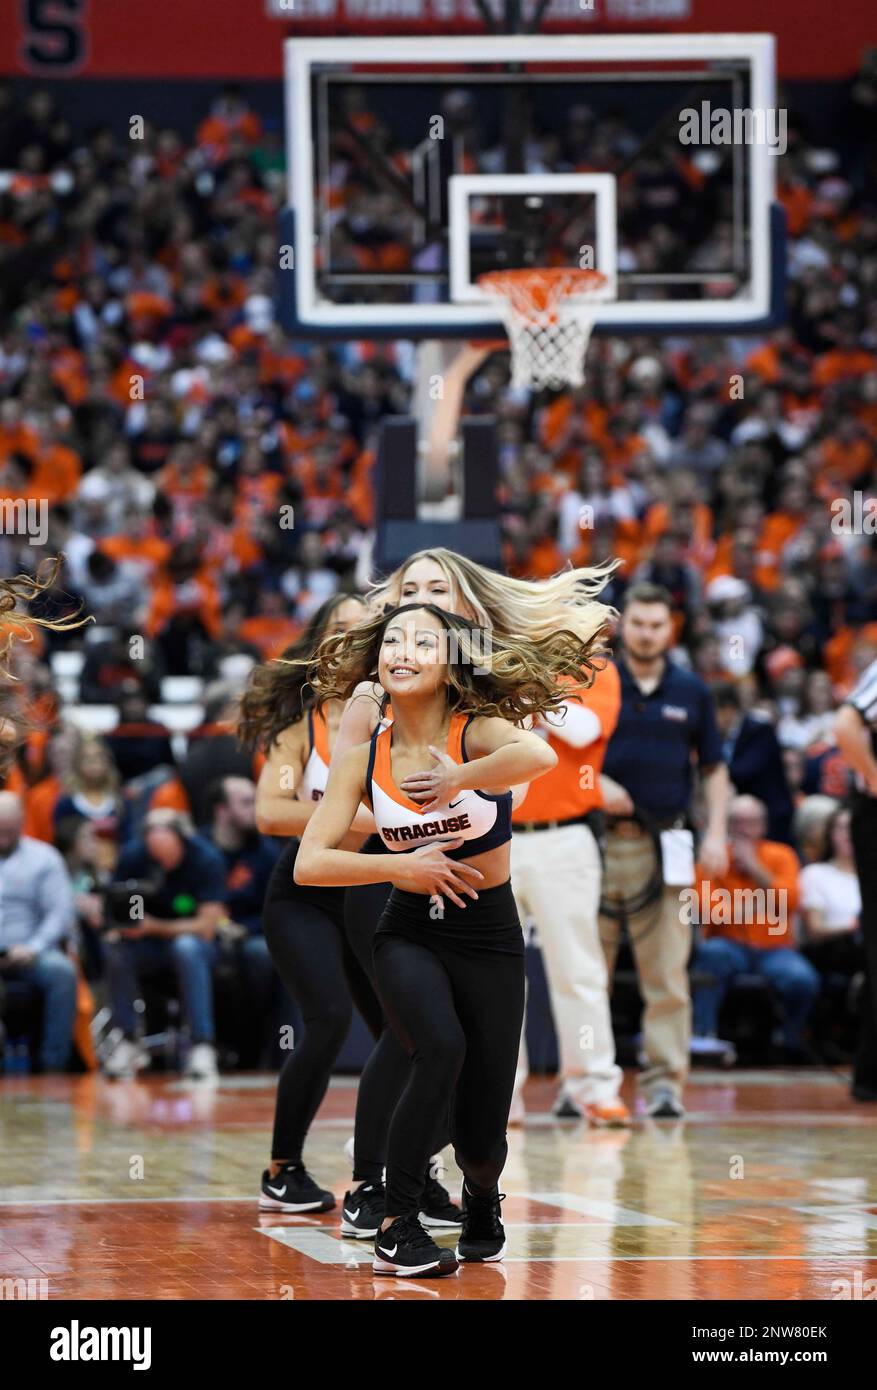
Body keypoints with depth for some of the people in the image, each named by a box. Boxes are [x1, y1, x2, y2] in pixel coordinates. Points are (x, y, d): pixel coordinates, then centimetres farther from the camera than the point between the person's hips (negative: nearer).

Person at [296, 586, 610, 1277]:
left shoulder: (478, 732, -15)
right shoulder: (364, 758, -5)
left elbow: (541, 755, -40)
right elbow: (308, 862, -8)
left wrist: (457, 780, -28)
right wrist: (401, 866, -17)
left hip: (489, 939, -1)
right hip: (409, 935, 1)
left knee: (482, 1135, 1)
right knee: (441, 1047, -32)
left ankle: (482, 1195, 40)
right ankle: (398, 1228, -20)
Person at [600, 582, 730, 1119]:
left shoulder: (692, 691, 10)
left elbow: (714, 767, 15)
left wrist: (716, 832, 4)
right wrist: (595, 783, -13)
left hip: (664, 843, 1)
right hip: (600, 837, -1)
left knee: (667, 973, -4)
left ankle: (665, 1081, -2)